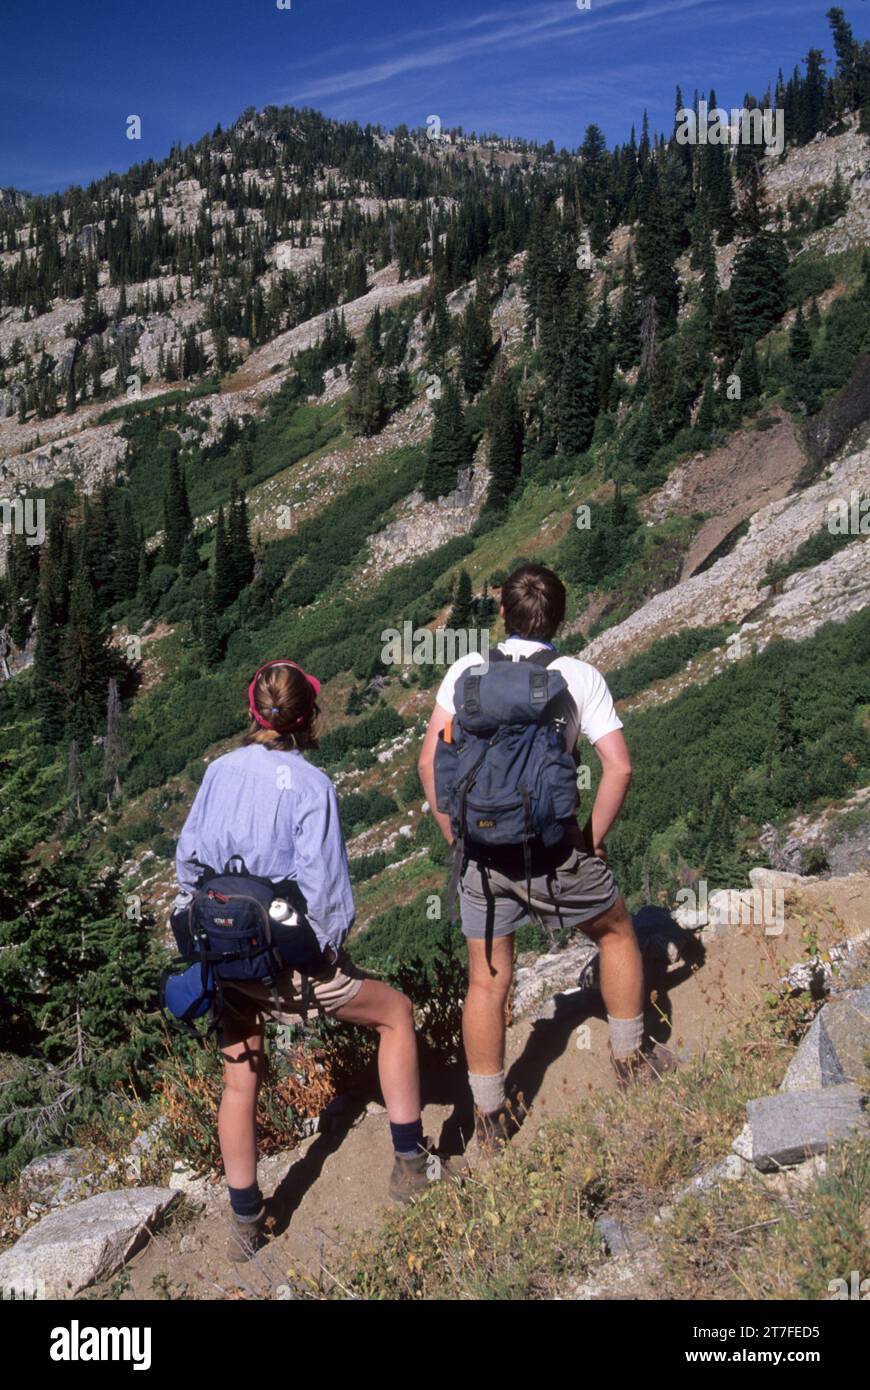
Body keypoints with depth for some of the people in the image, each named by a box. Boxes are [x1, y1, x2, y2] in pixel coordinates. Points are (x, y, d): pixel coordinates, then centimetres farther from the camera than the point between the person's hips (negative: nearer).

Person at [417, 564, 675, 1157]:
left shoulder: (468, 670, 1)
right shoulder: (581, 677, -4)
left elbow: (430, 761, -2)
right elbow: (619, 768, -12)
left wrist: (456, 834, 8)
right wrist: (594, 840, 0)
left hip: (482, 846, 2)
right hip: (553, 845, -2)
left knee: (488, 981, 12)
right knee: (617, 932, 25)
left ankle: (490, 1118, 23)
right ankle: (631, 1054, 37)